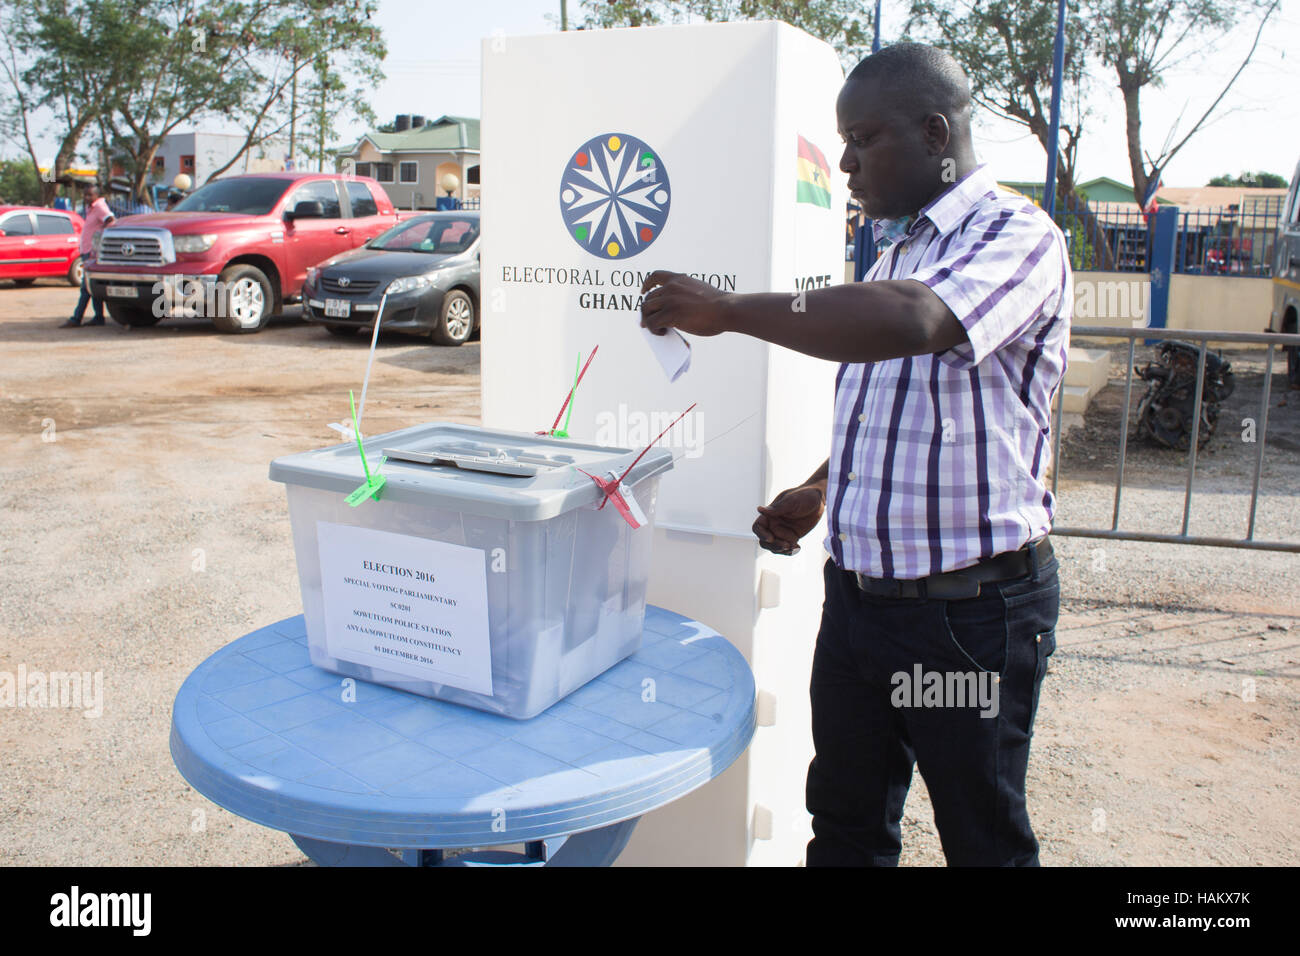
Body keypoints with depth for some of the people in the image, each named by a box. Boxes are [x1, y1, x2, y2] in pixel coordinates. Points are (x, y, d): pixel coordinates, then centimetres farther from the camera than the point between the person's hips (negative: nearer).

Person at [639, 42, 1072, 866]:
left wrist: (730, 310, -30)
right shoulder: (897, 251, 14)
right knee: (846, 824, 18)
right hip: (858, 590, 8)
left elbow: (916, 322, -35)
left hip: (969, 607, -7)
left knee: (984, 838, 12)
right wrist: (820, 491, 11)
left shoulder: (1016, 236, -13)